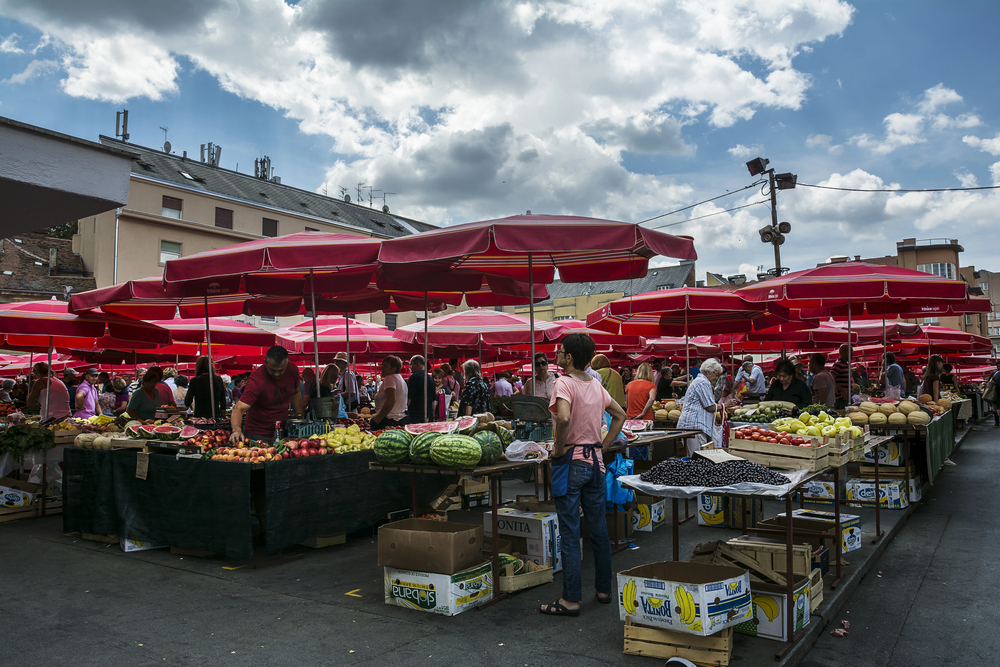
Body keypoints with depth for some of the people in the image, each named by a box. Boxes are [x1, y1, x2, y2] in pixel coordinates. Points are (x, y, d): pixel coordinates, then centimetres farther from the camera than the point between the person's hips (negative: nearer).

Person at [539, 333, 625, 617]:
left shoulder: (564, 383, -13)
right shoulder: (596, 384, 9)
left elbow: (564, 418, -31)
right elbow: (620, 415, 18)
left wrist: (559, 448, -16)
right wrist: (603, 447, 15)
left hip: (570, 462, -7)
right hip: (595, 460, 7)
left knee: (569, 534, -1)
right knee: (598, 528, 16)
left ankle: (571, 599, 6)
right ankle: (604, 589, 27)